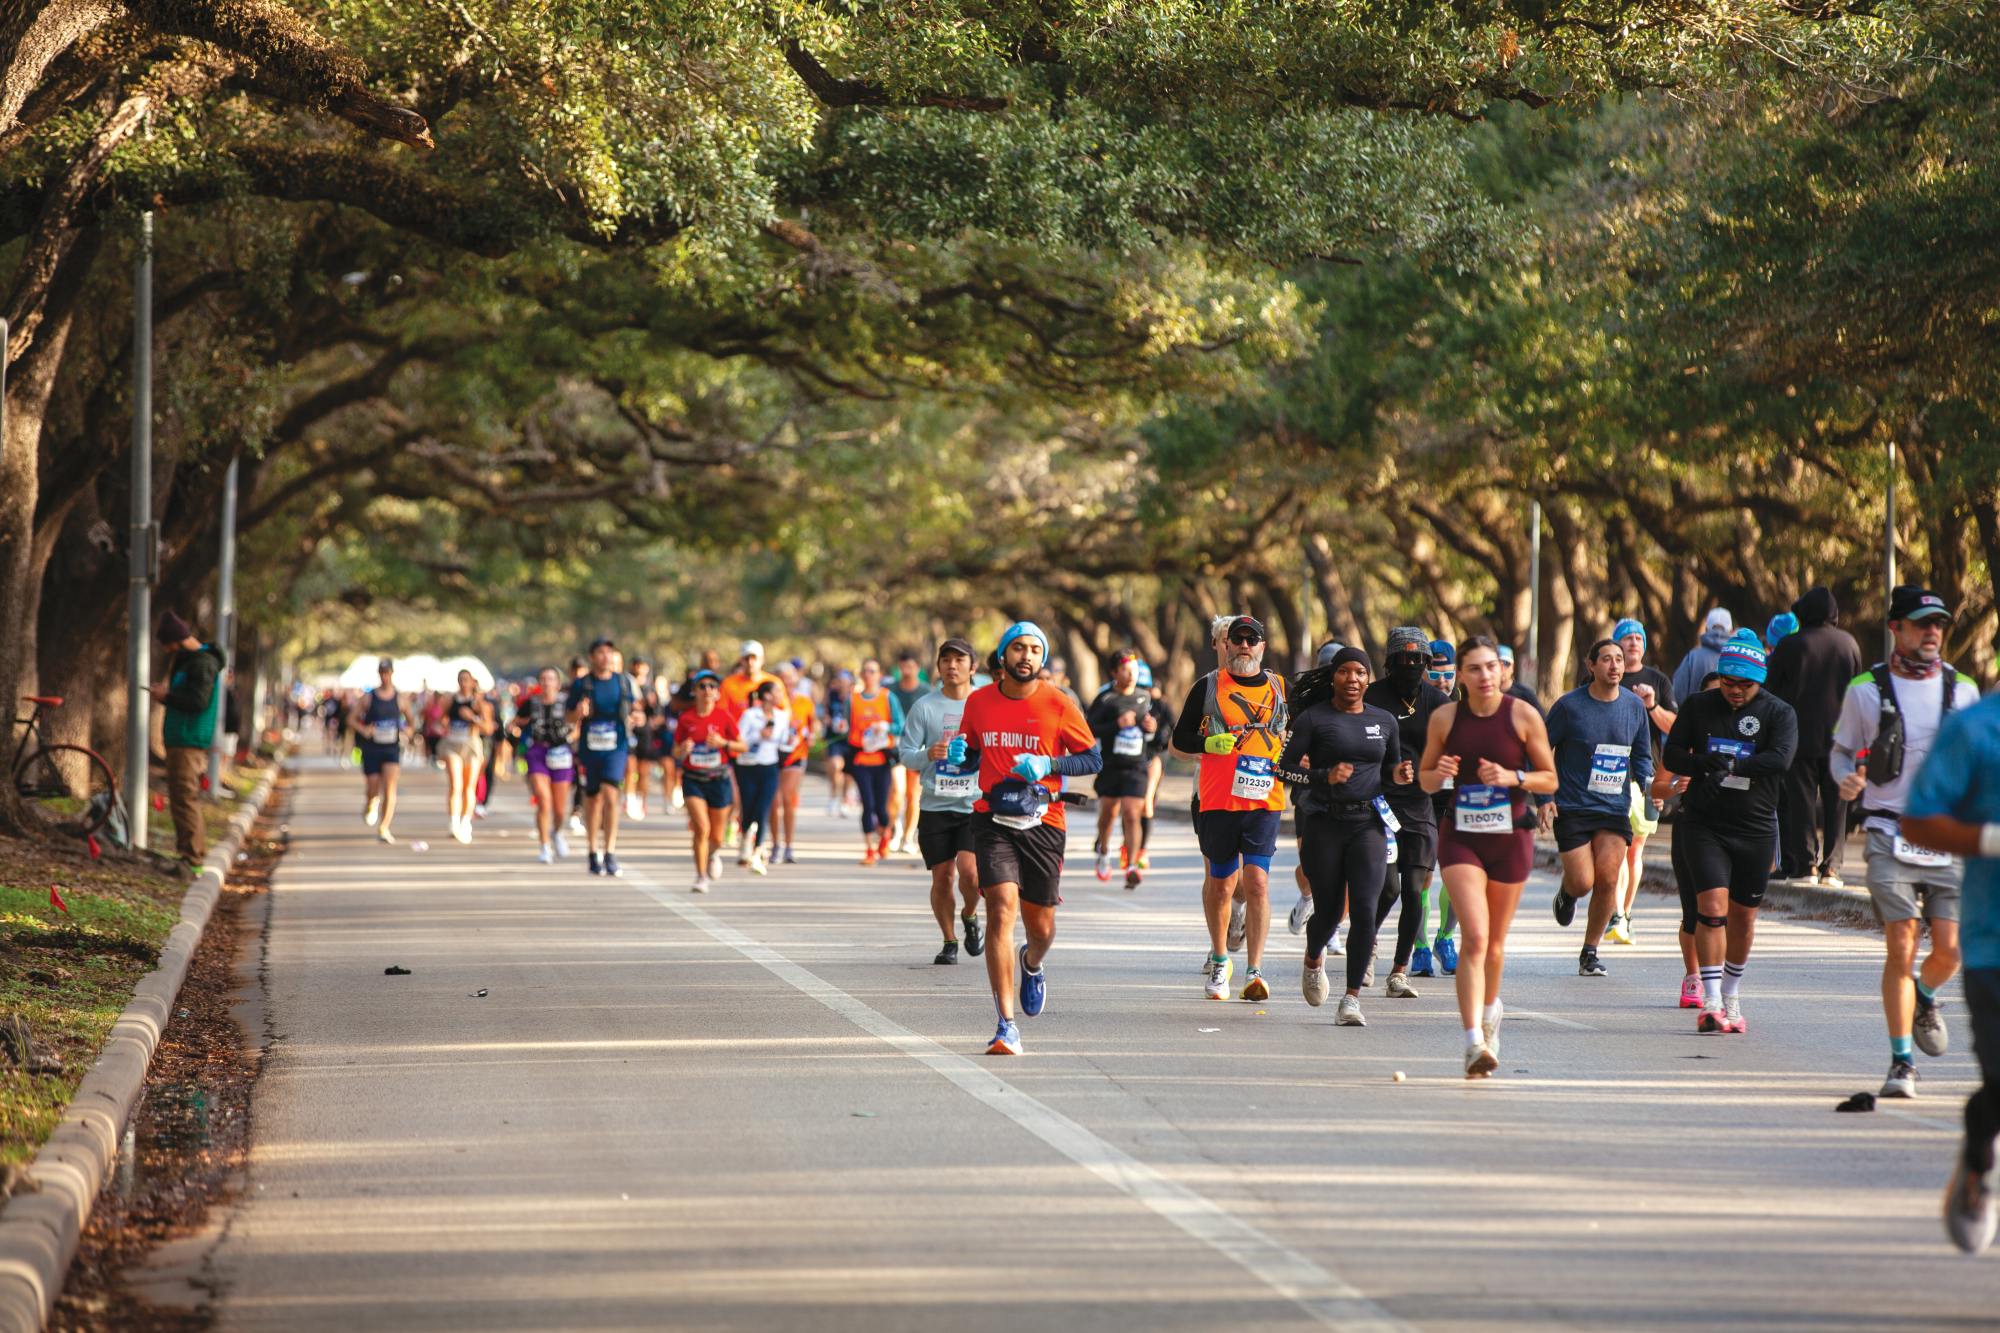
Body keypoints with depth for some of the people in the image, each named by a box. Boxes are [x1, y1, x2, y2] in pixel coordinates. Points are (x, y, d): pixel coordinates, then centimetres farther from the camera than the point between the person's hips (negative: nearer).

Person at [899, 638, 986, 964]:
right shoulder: (924, 707, 3)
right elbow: (906, 753, 3)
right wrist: (928, 756, -17)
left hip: (976, 804, -1)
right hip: (935, 805, 1)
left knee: (970, 870, -16)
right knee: (942, 876, 3)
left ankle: (970, 916, 16)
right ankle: (949, 942, 21)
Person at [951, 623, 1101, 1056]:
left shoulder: (1058, 704, -3)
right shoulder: (978, 702, 4)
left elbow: (1093, 758, 1)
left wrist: (1047, 765, -15)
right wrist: (957, 755, -6)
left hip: (1043, 824, 0)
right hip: (993, 821, 0)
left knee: (1041, 927, 8)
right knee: (1002, 907, -19)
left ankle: (1032, 966, 50)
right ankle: (1006, 1026, -19)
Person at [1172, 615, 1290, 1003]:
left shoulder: (1279, 688, 11)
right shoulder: (1208, 686, 5)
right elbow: (1179, 739, 5)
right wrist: (1211, 744, -12)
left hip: (1265, 799, 0)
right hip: (1215, 795, 0)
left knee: (1256, 881, -11)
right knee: (1220, 882, 6)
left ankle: (1254, 972, -12)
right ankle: (1219, 961, 26)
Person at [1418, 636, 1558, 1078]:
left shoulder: (1523, 715, -4)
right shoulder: (1445, 718, 0)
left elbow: (1550, 779, 1)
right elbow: (1424, 779, 10)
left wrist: (1512, 777, -17)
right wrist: (1440, 773, -13)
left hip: (1511, 838, 1)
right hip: (1460, 838, -1)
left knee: (1494, 943, 13)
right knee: (1475, 937, -17)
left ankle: (1490, 1007, 44)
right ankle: (1474, 1041, -23)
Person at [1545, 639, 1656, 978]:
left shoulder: (1634, 706, 4)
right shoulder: (1569, 705, -7)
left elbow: (1641, 756, 15)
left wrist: (1649, 783, -5)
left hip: (1615, 809, 3)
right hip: (1572, 807, -3)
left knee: (1608, 880, -7)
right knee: (1582, 882, -7)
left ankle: (1589, 953, 8)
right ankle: (1566, 893, 32)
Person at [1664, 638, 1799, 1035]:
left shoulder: (1779, 713, -3)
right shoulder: (1699, 706, 4)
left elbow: (1781, 759, -18)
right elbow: (1673, 754, 3)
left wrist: (1730, 766, -25)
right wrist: (1704, 766, -17)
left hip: (1755, 828, 0)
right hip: (1703, 825, 0)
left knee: (1743, 916, 9)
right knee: (1712, 908, -14)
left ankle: (1731, 999, 26)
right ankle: (1711, 1003, -13)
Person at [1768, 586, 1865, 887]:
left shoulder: (1790, 645, -8)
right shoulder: (1849, 643, 2)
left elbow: (1772, 686, -3)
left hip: (1801, 735, -3)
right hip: (1838, 736, 3)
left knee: (1801, 800, 3)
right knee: (1836, 802, 8)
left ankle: (1806, 864, -1)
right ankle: (1831, 866, 3)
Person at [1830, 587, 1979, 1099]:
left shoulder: (1963, 691, 8)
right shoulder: (1865, 690, 2)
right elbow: (1841, 751, 12)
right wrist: (1846, 779, -10)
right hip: (1891, 839, -2)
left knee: (1950, 949, -4)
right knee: (1901, 948, -10)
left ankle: (1924, 998, 32)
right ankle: (1901, 1062, -1)